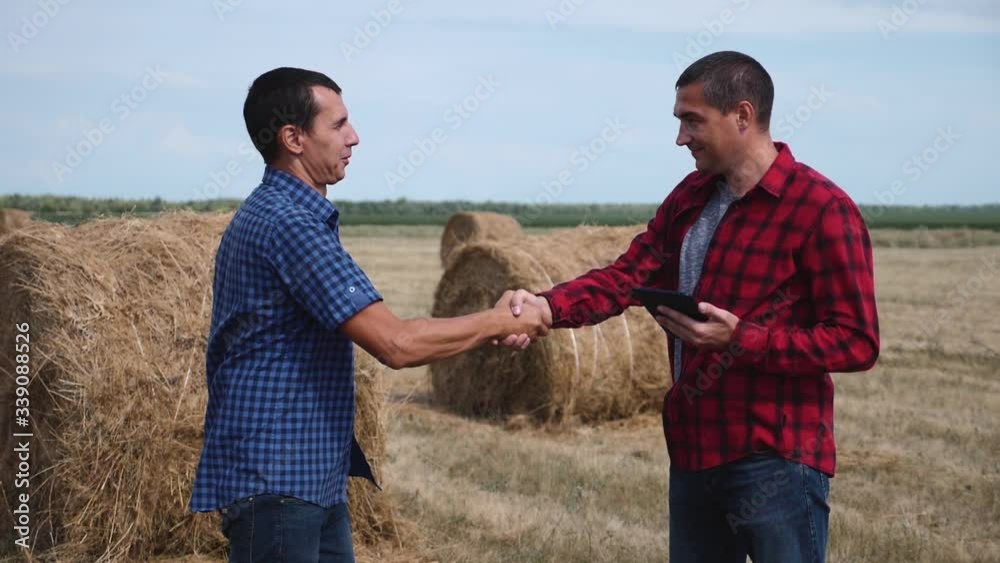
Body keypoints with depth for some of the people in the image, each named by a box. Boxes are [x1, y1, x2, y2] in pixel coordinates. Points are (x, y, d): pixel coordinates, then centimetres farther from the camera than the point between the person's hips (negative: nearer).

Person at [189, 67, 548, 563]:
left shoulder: (269, 214, 13)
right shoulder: (287, 224, -19)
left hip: (316, 479, 10)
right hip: (274, 479, -10)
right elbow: (396, 345, -24)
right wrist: (499, 322, -10)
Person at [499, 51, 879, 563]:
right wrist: (548, 307, -15)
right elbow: (627, 276, 2)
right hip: (693, 454, 7)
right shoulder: (690, 196, 10)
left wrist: (741, 338, -23)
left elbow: (857, 342, -15)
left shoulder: (821, 208, -13)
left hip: (774, 462, -7)